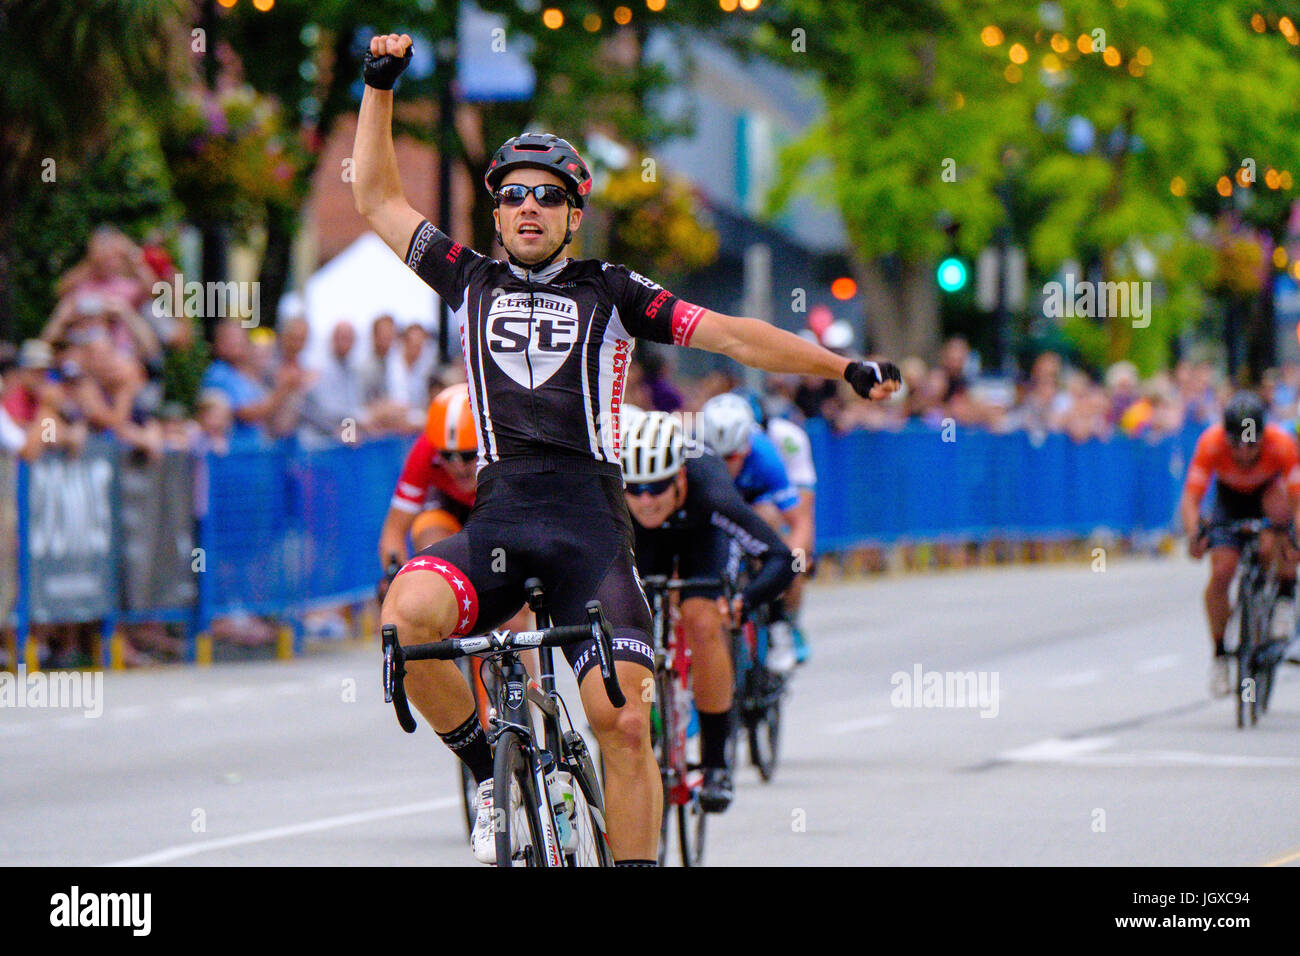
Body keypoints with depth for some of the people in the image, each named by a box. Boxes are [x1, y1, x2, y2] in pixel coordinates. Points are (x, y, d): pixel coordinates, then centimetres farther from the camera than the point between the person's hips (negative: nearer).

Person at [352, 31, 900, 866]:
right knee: (406, 615, -28)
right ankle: (491, 769, -6)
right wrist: (381, 88, 17)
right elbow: (377, 198, 23)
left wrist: (844, 368, 3)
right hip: (498, 519, 1)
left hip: (590, 524, -1)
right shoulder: (473, 281, 18)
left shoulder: (610, 293, 13)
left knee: (624, 719, -14)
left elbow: (730, 335, 10)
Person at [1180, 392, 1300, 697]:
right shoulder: (1211, 443, -32)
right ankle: (1219, 655, -1)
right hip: (1230, 502, 1)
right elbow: (1190, 498, -35)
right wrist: (1194, 534, -55)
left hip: (1268, 494, -1)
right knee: (1221, 572, -21)